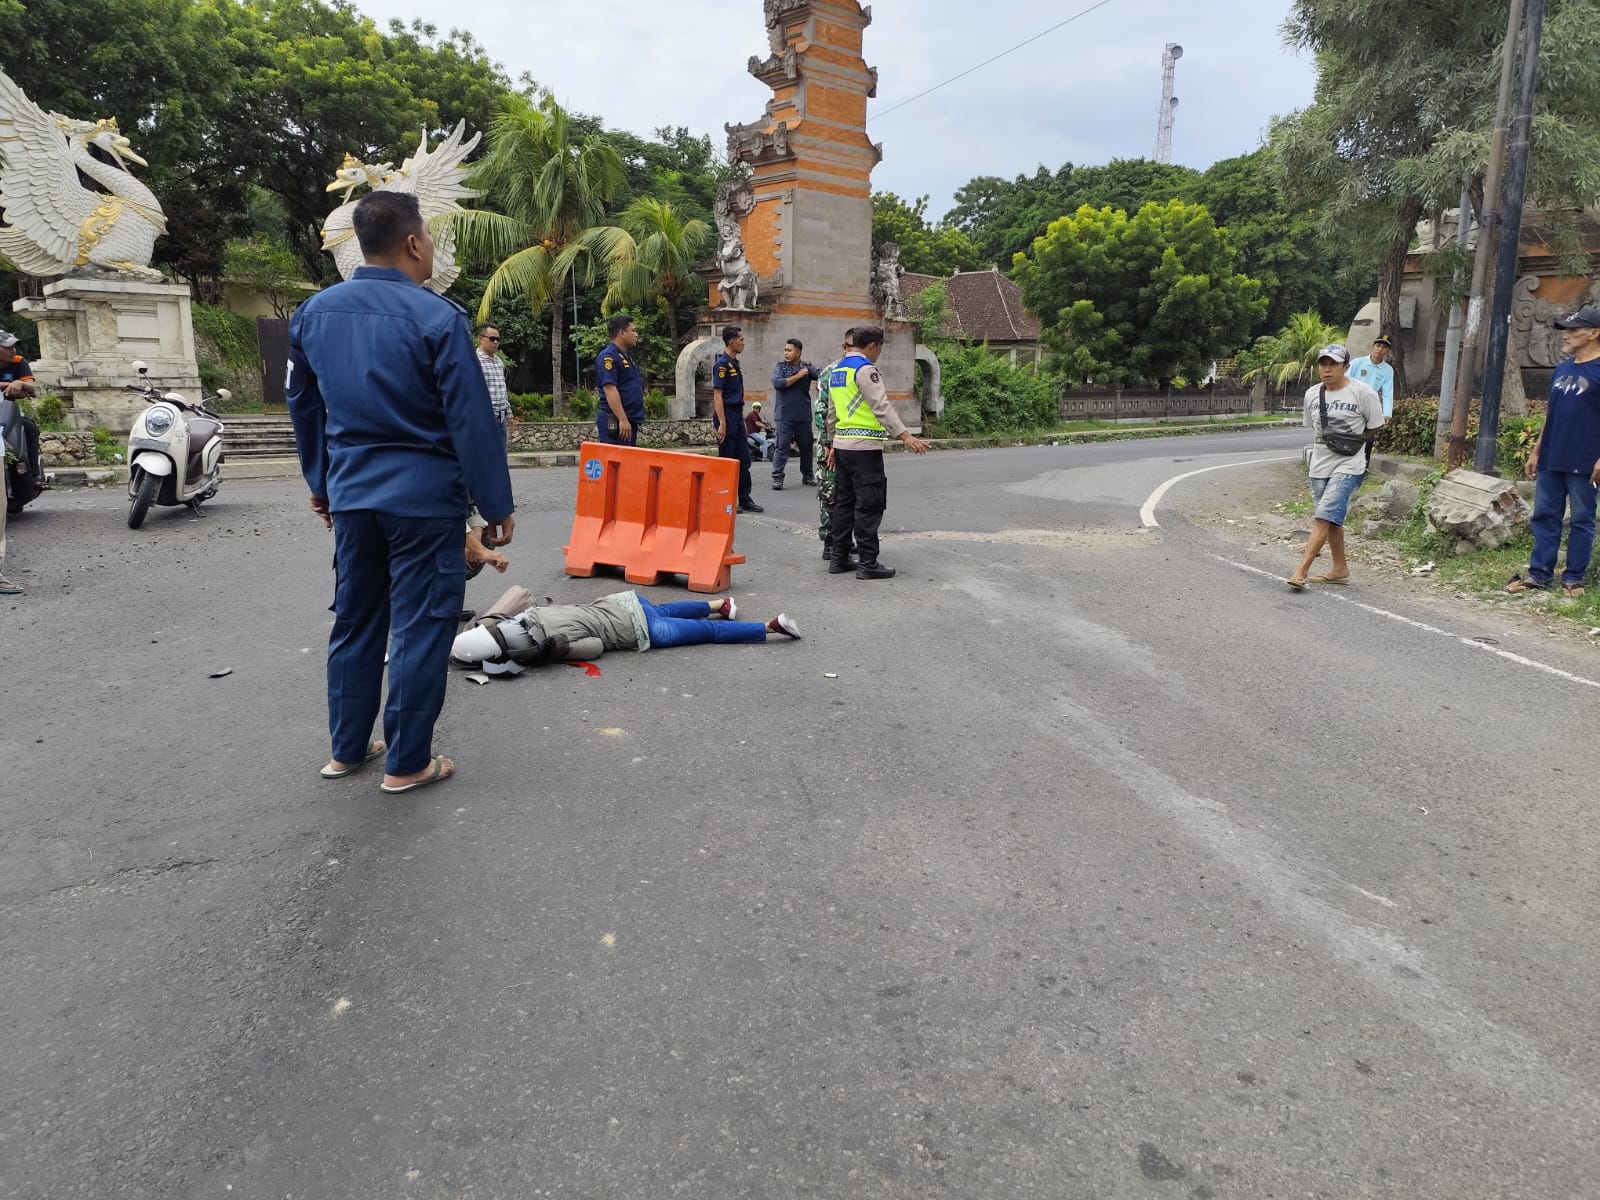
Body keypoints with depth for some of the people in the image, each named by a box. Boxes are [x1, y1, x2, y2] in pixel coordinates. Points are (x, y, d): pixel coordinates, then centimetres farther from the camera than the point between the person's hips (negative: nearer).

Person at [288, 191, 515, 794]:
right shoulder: (438, 317, -13)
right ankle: (407, 762, 12)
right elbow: (472, 421, -13)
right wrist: (497, 505, -6)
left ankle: (347, 749, 28)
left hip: (351, 494, 6)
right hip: (423, 495, -6)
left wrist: (321, 482, 28)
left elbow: (304, 407, 16)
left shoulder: (314, 312, 7)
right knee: (421, 626, 3)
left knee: (354, 620, 17)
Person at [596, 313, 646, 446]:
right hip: (615, 422, -10)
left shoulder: (626, 356, 19)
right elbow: (610, 390, -21)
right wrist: (622, 419, -27)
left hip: (629, 421, 10)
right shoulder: (608, 356, -11)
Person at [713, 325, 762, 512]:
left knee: (744, 460, 10)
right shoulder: (722, 364, -12)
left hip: (738, 415, 9)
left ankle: (745, 499, 16)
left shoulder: (735, 364, 15)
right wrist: (722, 423, -22)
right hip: (727, 415, -9)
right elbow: (717, 395, -17)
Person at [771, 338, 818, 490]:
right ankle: (777, 478, -2)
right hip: (785, 415, -2)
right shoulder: (780, 367, 4)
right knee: (782, 447, -5)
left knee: (806, 446, 11)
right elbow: (777, 383, -13)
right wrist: (798, 376, -12)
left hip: (803, 415, 2)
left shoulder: (807, 367, 6)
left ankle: (808, 476, 25)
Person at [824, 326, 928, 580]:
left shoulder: (837, 370, 17)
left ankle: (839, 558, 17)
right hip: (864, 447, -9)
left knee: (844, 502, 13)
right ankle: (868, 563, -4)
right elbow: (881, 406, -19)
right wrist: (905, 436, -21)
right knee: (869, 505, -5)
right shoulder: (865, 369, -11)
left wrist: (833, 444, 29)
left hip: (842, 445, 9)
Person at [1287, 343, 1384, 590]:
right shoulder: (1312, 394, 5)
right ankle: (1340, 569, 26)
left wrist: (1351, 443, 7)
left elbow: (1376, 428, 1)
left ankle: (1301, 571, -20)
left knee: (1325, 517, -15)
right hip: (1320, 465, 6)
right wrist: (1331, 441, 12)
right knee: (1332, 519, 14)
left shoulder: (1363, 393, -9)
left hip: (1348, 467, -6)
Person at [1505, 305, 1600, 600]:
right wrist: (1536, 451, 16)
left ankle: (1574, 578, 11)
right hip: (1551, 460, 7)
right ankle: (1539, 575, 14)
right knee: (1544, 516, 8)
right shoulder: (1561, 370, 13)